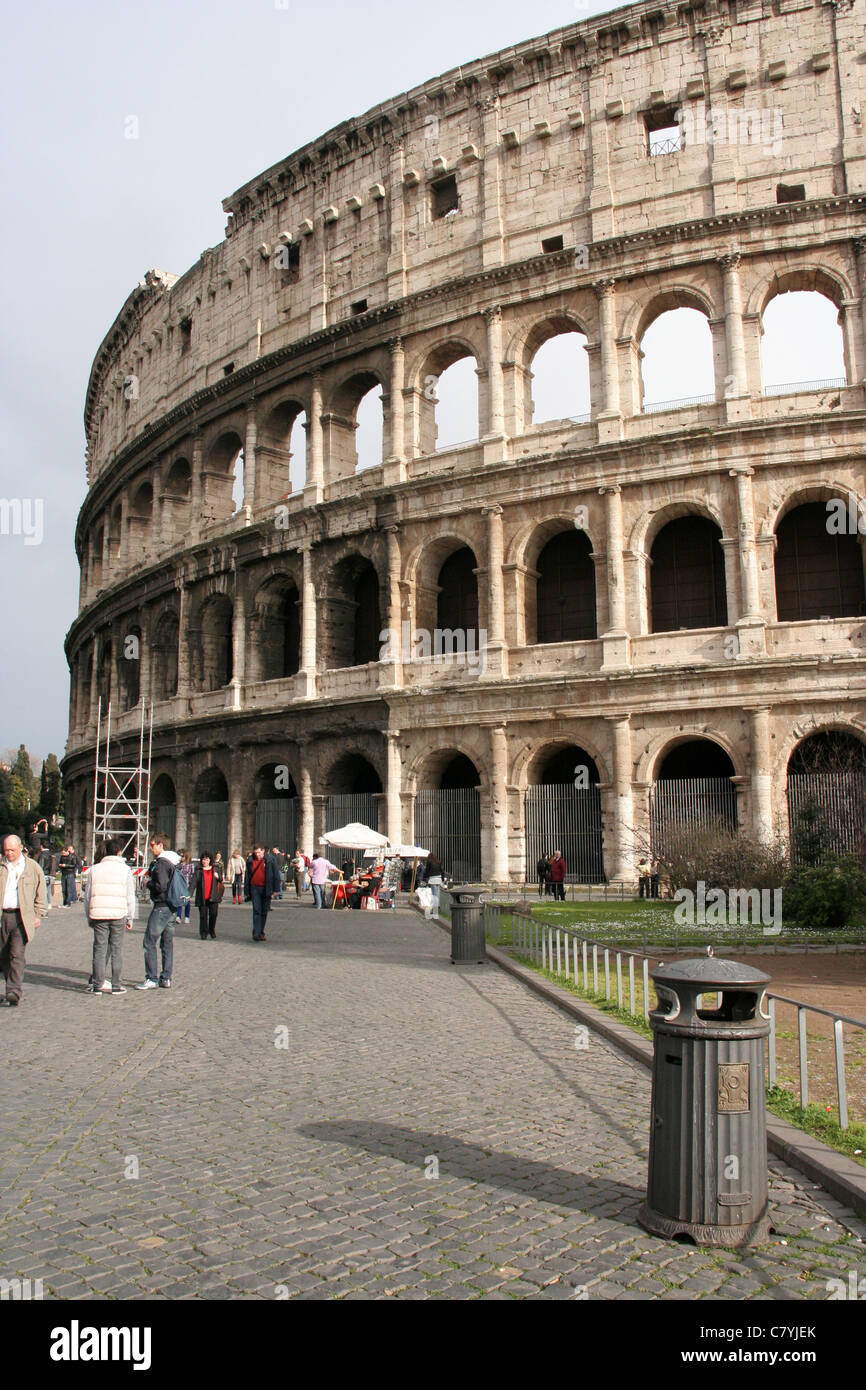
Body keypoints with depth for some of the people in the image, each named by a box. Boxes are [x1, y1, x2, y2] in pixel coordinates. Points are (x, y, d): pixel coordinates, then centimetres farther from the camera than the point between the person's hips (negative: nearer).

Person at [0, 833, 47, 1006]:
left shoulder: (33, 867, 5)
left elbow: (40, 894, 10)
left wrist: (38, 915, 4)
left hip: (22, 917, -3)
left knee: (17, 955, -10)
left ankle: (14, 993, -10)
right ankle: (14, 988, 25)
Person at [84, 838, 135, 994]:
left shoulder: (94, 869, 6)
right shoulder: (125, 869, 2)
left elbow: (87, 896, 8)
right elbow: (130, 896, 2)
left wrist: (89, 917, 16)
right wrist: (130, 918, 9)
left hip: (98, 915, 1)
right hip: (119, 915, -1)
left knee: (99, 949, 7)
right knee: (117, 949, 6)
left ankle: (97, 984, 9)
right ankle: (117, 985, 8)